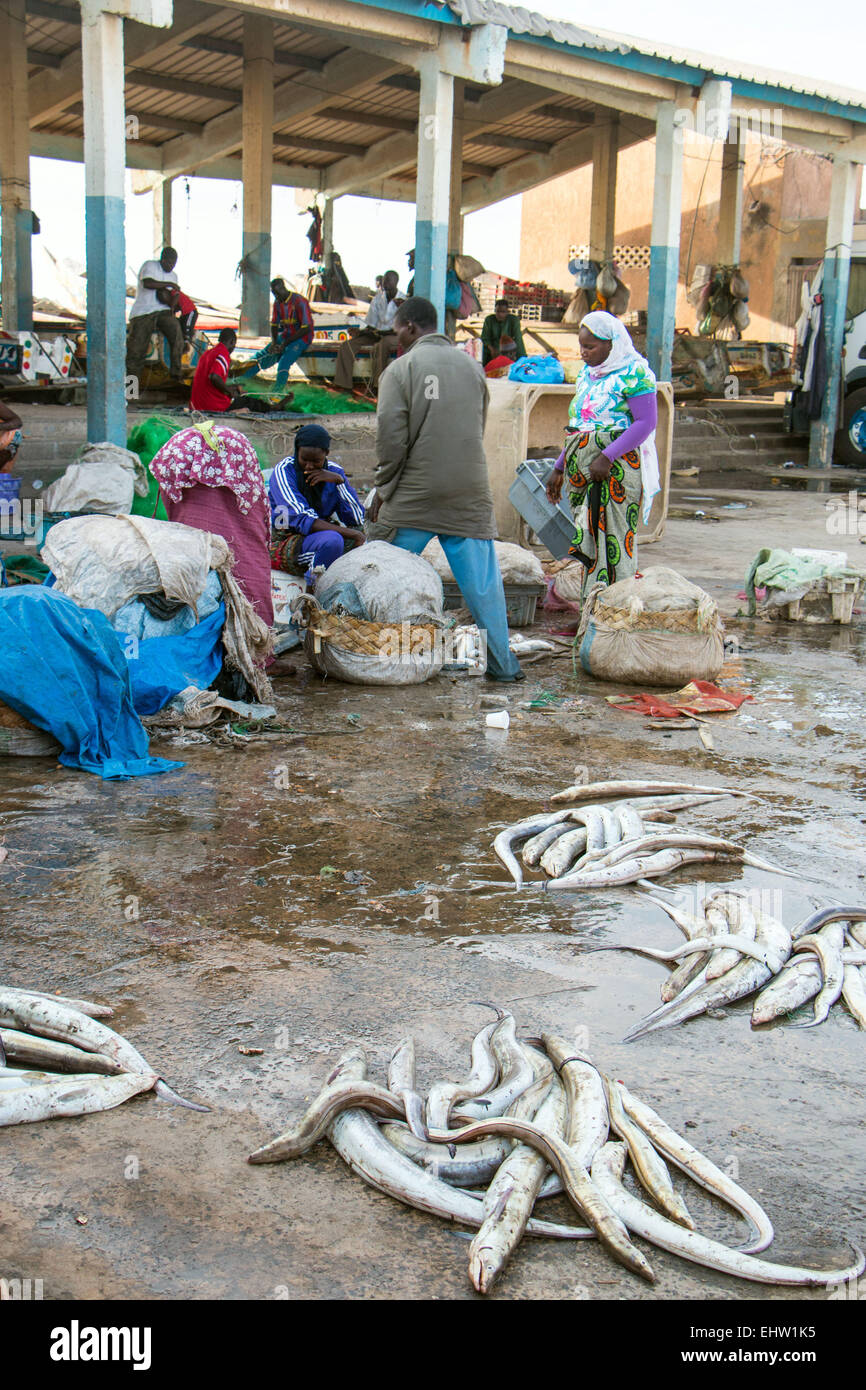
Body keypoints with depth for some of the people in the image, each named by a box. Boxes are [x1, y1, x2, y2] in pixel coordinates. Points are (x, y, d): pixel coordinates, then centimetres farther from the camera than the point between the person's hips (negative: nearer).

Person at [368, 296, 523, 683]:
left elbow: (390, 437, -10)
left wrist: (383, 490, 1)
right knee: (481, 579, 7)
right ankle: (502, 662, 10)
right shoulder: (472, 366, 10)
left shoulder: (401, 368, -5)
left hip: (415, 494, -3)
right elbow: (479, 429, 15)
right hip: (470, 492, 4)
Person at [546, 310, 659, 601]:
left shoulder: (633, 373, -8)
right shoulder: (587, 374, 16)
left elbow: (646, 422, -15)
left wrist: (607, 458, -22)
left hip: (617, 467, -8)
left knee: (615, 541, -7)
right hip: (582, 467, 8)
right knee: (588, 540, 7)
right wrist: (559, 468, 20)